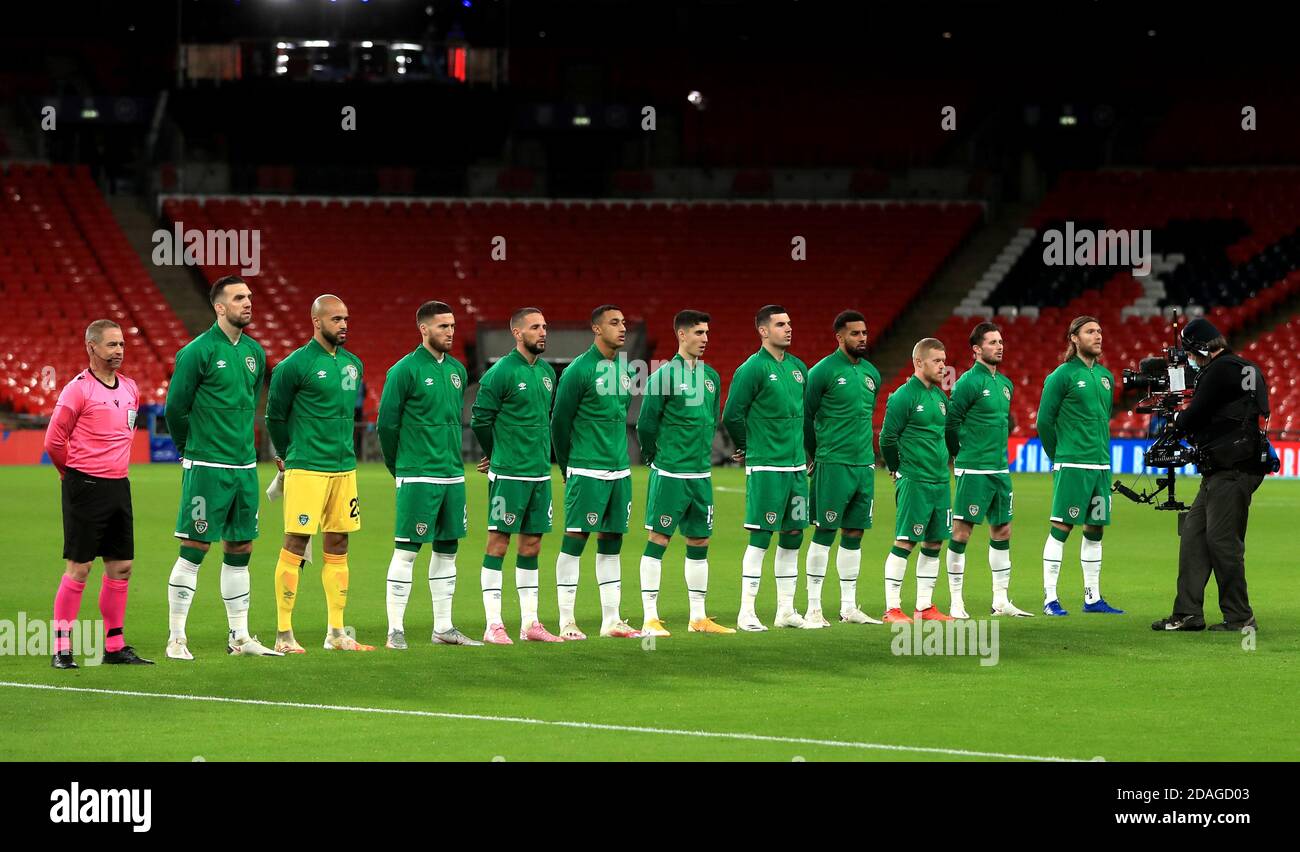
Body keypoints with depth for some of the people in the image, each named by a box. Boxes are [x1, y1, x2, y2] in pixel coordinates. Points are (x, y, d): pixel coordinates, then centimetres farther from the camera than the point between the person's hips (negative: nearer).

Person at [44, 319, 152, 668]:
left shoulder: (129, 389, 11)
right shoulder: (78, 389, -11)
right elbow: (54, 440, -8)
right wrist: (75, 472, 5)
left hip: (118, 484, 7)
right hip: (86, 488, -7)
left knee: (121, 567, 8)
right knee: (78, 568, -6)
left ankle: (114, 646, 16)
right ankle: (61, 649, -1)